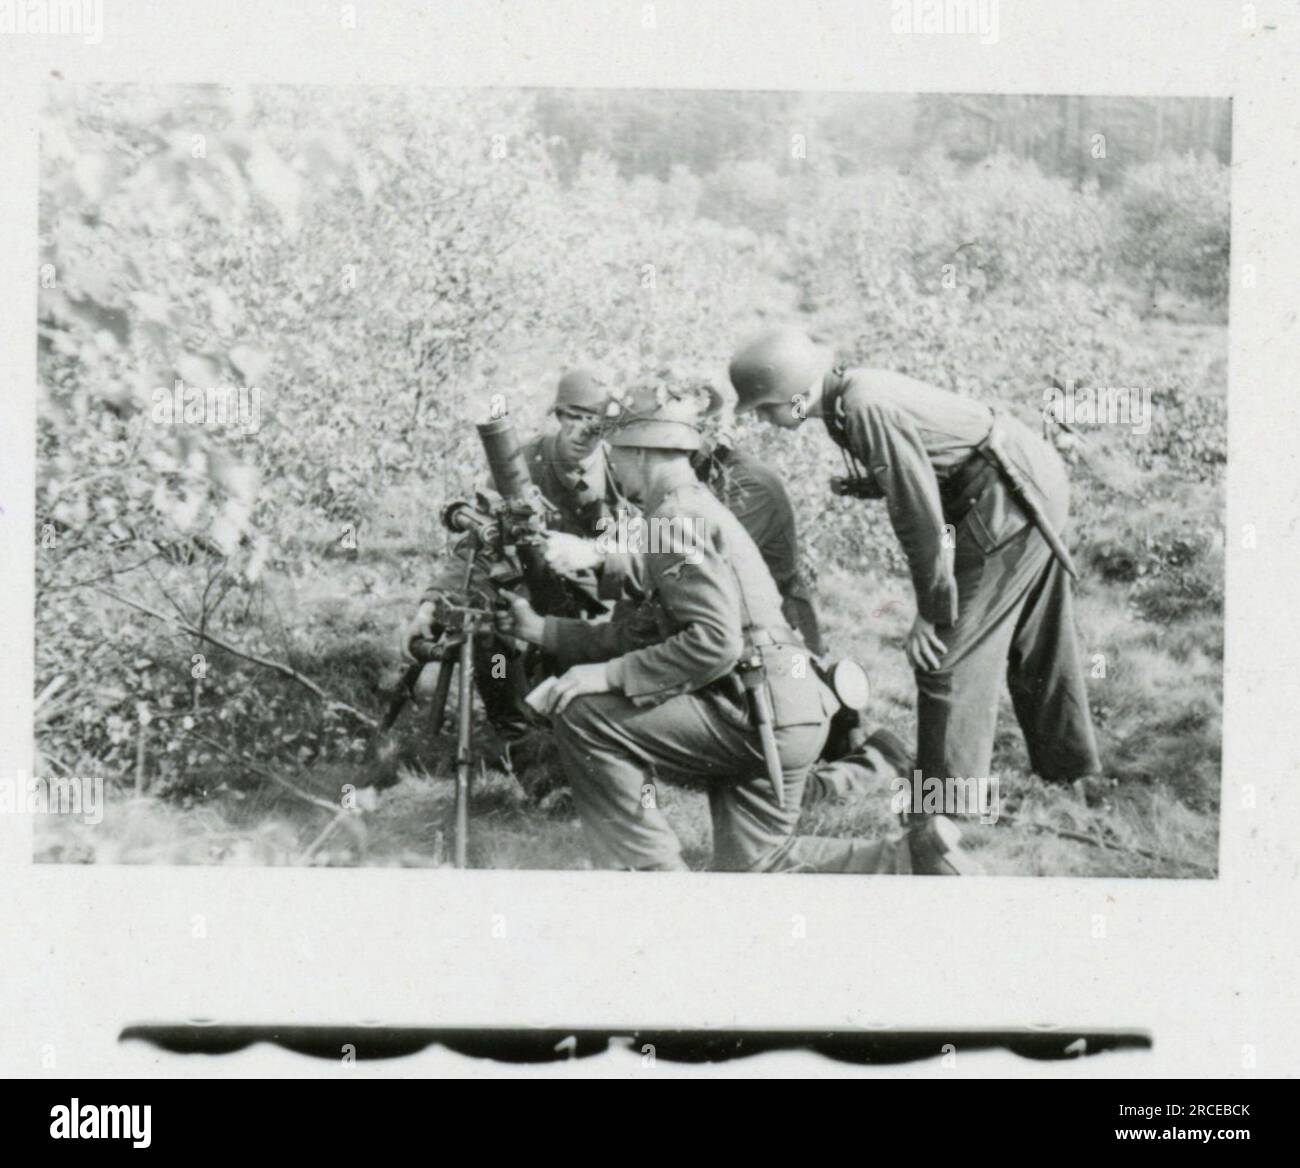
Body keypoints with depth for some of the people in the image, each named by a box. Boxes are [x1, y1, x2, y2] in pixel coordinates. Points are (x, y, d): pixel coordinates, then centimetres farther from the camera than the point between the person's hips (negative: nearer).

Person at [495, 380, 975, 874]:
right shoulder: (697, 509, 20)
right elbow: (647, 631, 21)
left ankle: (652, 868, -6)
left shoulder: (675, 520, -12)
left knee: (583, 715, -14)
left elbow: (715, 643, -24)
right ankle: (916, 857, 12)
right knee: (752, 867, 16)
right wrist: (544, 629, 22)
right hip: (783, 711, 10)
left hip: (762, 713, -10)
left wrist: (609, 674, -20)